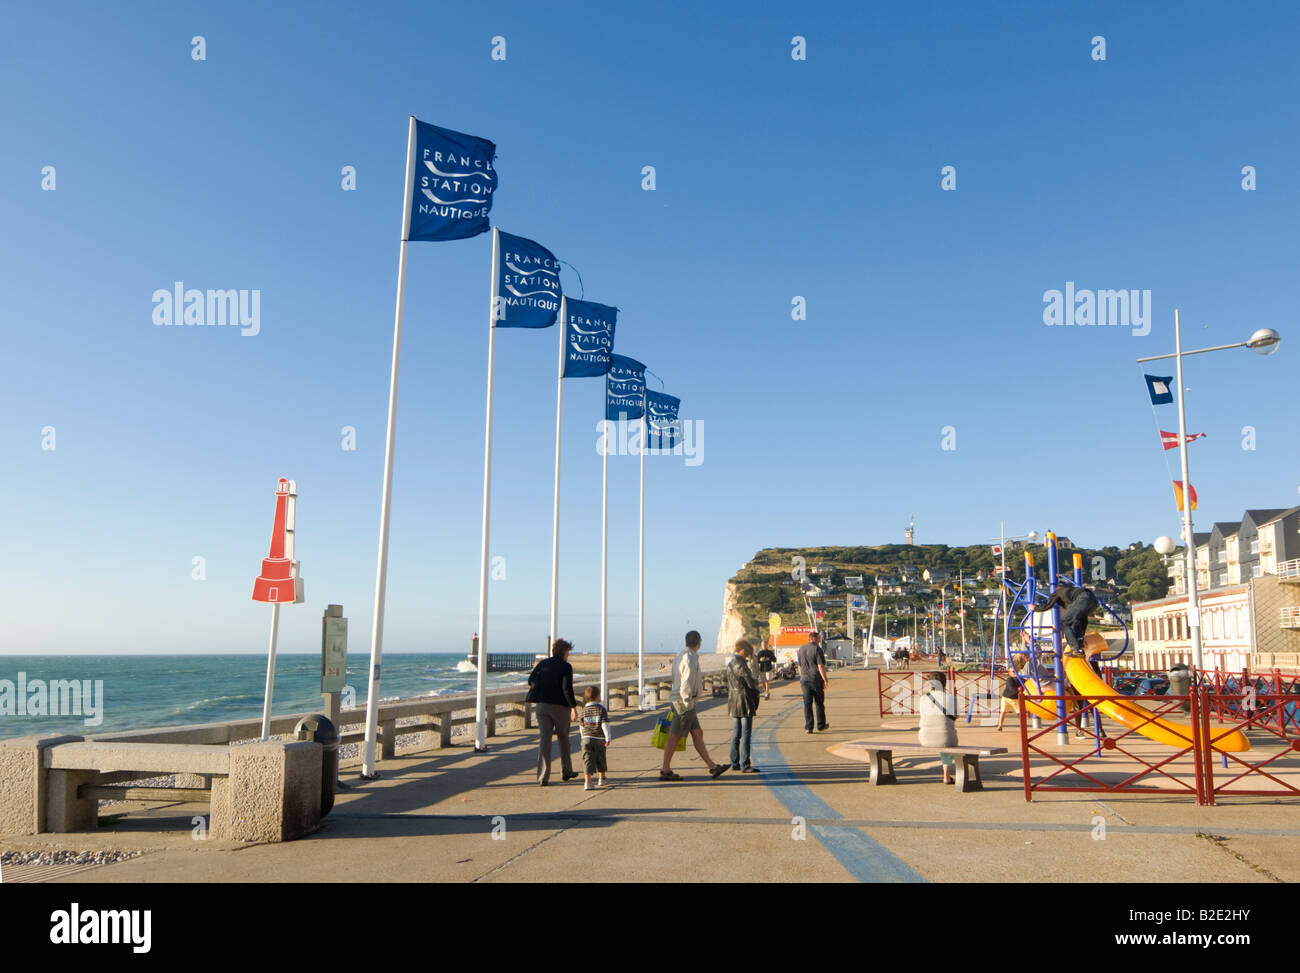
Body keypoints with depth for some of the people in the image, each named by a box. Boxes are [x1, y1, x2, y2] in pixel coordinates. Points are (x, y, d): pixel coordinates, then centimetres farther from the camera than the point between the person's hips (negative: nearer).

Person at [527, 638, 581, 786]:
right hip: (560, 707, -3)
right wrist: (574, 706, -9)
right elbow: (567, 689, -17)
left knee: (544, 739, 1)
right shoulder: (566, 667, -8)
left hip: (542, 706, 3)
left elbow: (530, 680, 9)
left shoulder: (542, 664, 7)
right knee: (564, 738, 16)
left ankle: (543, 777, -8)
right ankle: (567, 771, 28)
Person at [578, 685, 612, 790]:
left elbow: (581, 725, 10)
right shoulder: (601, 709, -6)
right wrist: (608, 737, -12)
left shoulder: (584, 710, 5)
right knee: (600, 759, 18)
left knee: (588, 760, -2)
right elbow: (605, 724, -13)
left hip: (587, 738, 1)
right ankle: (601, 779, 31)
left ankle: (587, 782, -13)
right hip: (599, 739, -1)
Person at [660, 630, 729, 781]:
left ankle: (713, 767, 11)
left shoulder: (681, 655, 13)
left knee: (698, 734, 9)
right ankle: (665, 771, 6)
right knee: (674, 737, -2)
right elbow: (687, 684, -22)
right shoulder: (690, 659, -17)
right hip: (685, 703, -10)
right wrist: (687, 702, -17)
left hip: (683, 702, 10)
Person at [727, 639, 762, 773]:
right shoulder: (740, 664, -16)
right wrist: (756, 683, 4)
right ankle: (745, 765, -5)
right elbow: (751, 682, -18)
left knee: (736, 734, 14)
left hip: (733, 702, 9)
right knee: (746, 734, -5)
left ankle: (735, 763, 19)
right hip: (744, 702, -9)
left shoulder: (730, 664, 13)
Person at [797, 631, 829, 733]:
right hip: (816, 679, -4)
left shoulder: (801, 649, 10)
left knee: (807, 703, 3)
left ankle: (808, 727, -1)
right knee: (819, 703, 10)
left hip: (804, 679, 4)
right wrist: (825, 679, -12)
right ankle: (821, 725, 20)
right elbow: (821, 666, -16)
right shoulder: (817, 649, -10)